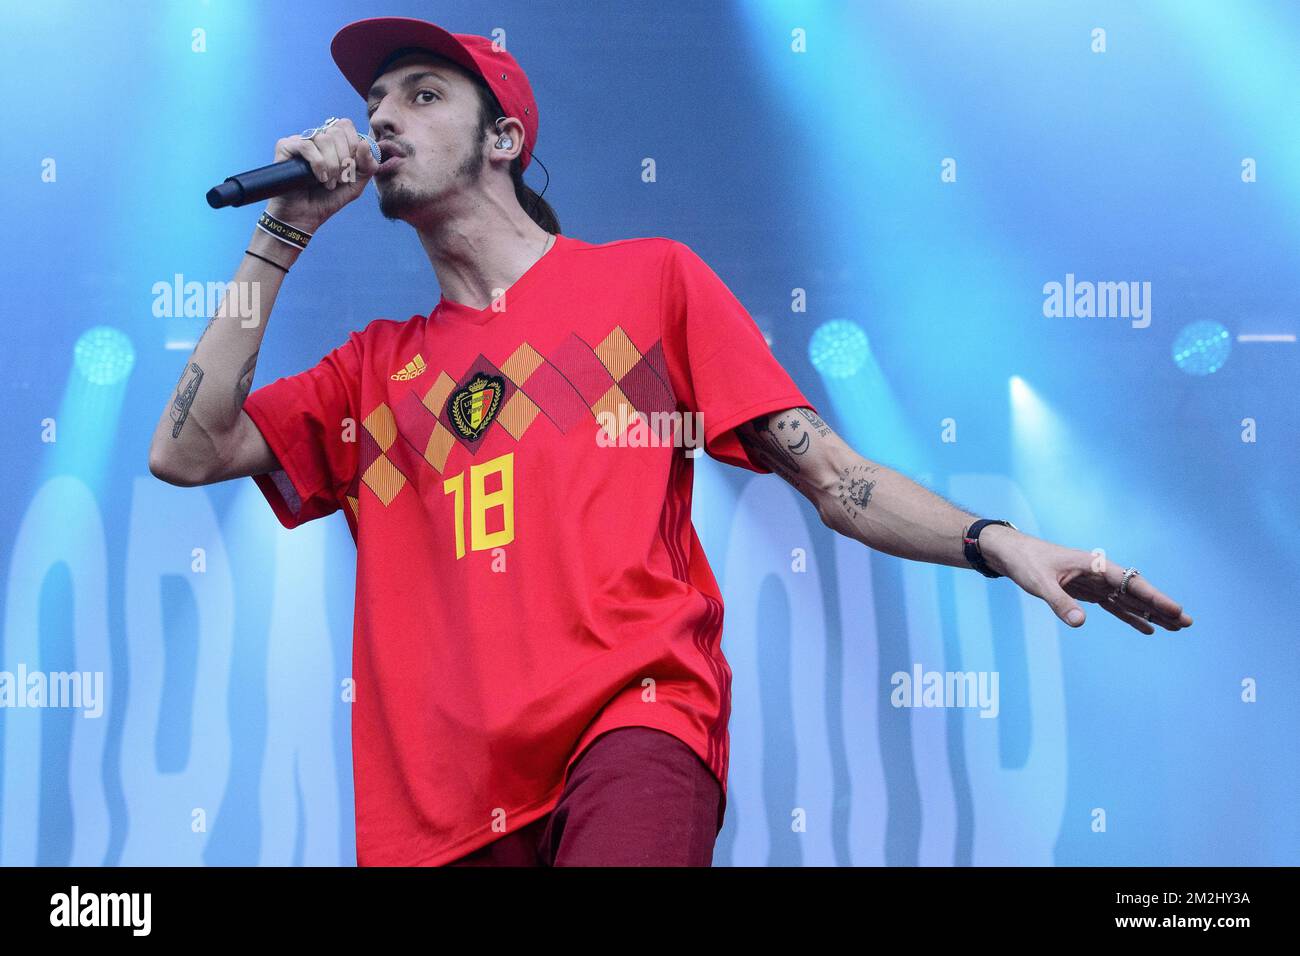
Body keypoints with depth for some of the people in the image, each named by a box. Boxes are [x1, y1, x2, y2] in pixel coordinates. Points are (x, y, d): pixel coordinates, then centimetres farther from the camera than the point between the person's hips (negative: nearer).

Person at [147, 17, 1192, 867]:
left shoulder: (652, 278, 15)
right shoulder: (377, 365, 23)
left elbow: (824, 470, 10)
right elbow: (186, 452, 11)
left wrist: (992, 543, -6)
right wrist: (282, 237, 11)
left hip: (631, 718, -4)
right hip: (443, 799, 4)